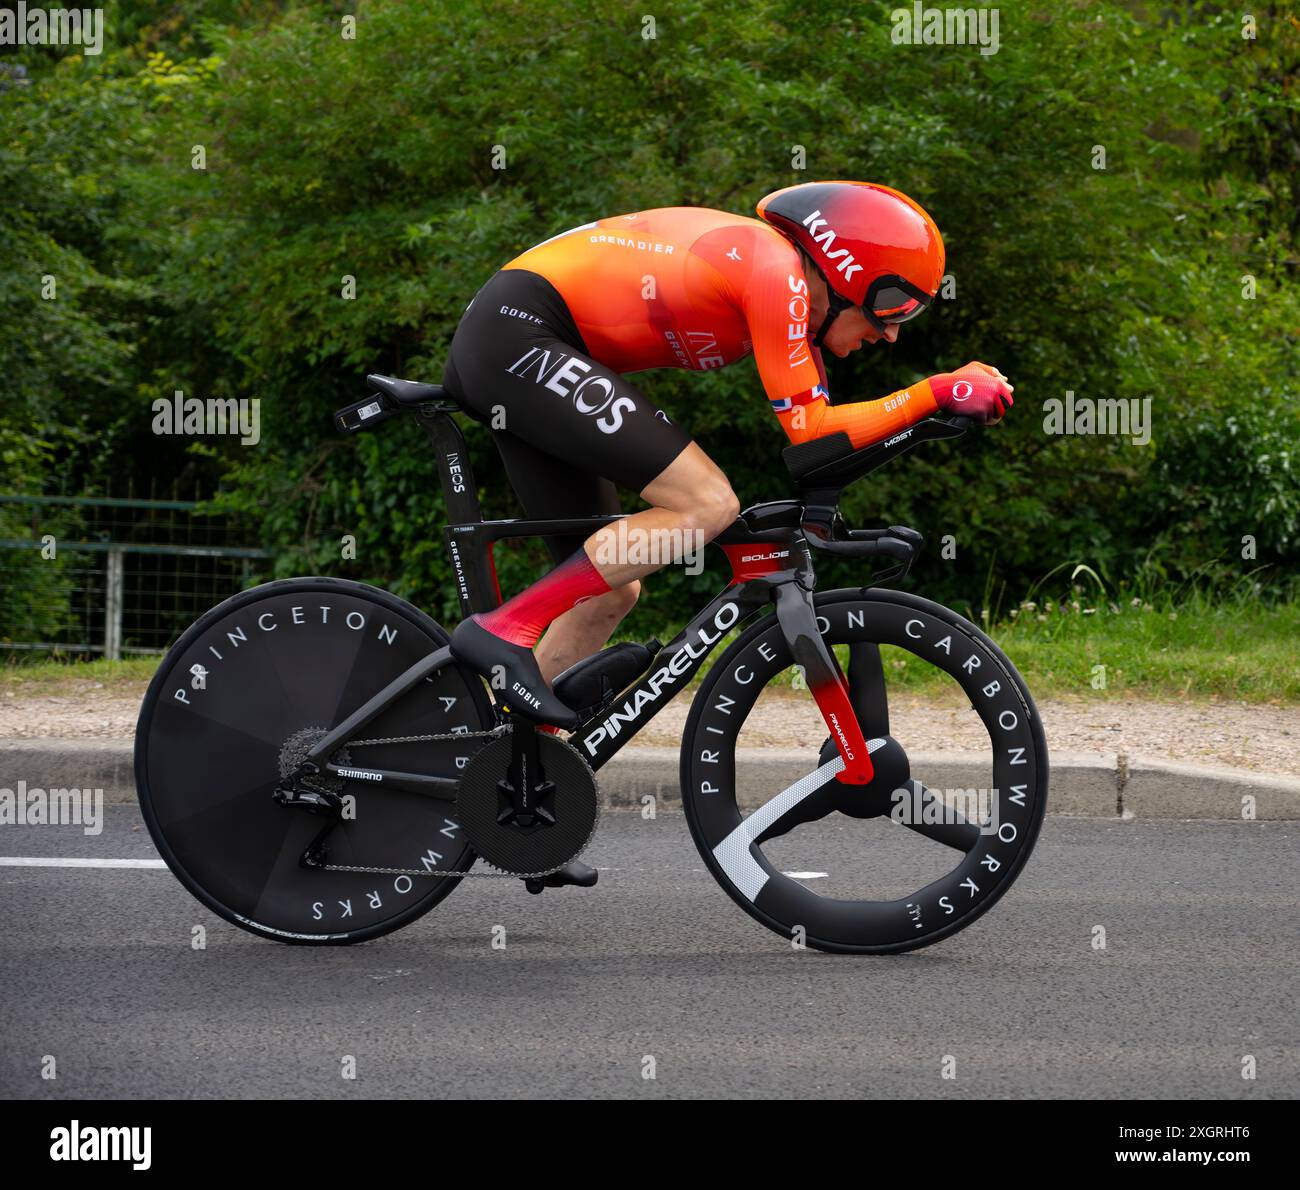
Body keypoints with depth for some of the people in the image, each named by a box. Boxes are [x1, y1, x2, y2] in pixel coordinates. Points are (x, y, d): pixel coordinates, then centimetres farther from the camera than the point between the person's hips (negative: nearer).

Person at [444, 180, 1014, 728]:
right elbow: (810, 432, -16)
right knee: (708, 505, -17)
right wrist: (937, 392, -11)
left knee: (610, 590, 11)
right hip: (519, 335, -10)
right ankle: (502, 629, -17)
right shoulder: (776, 270, -14)